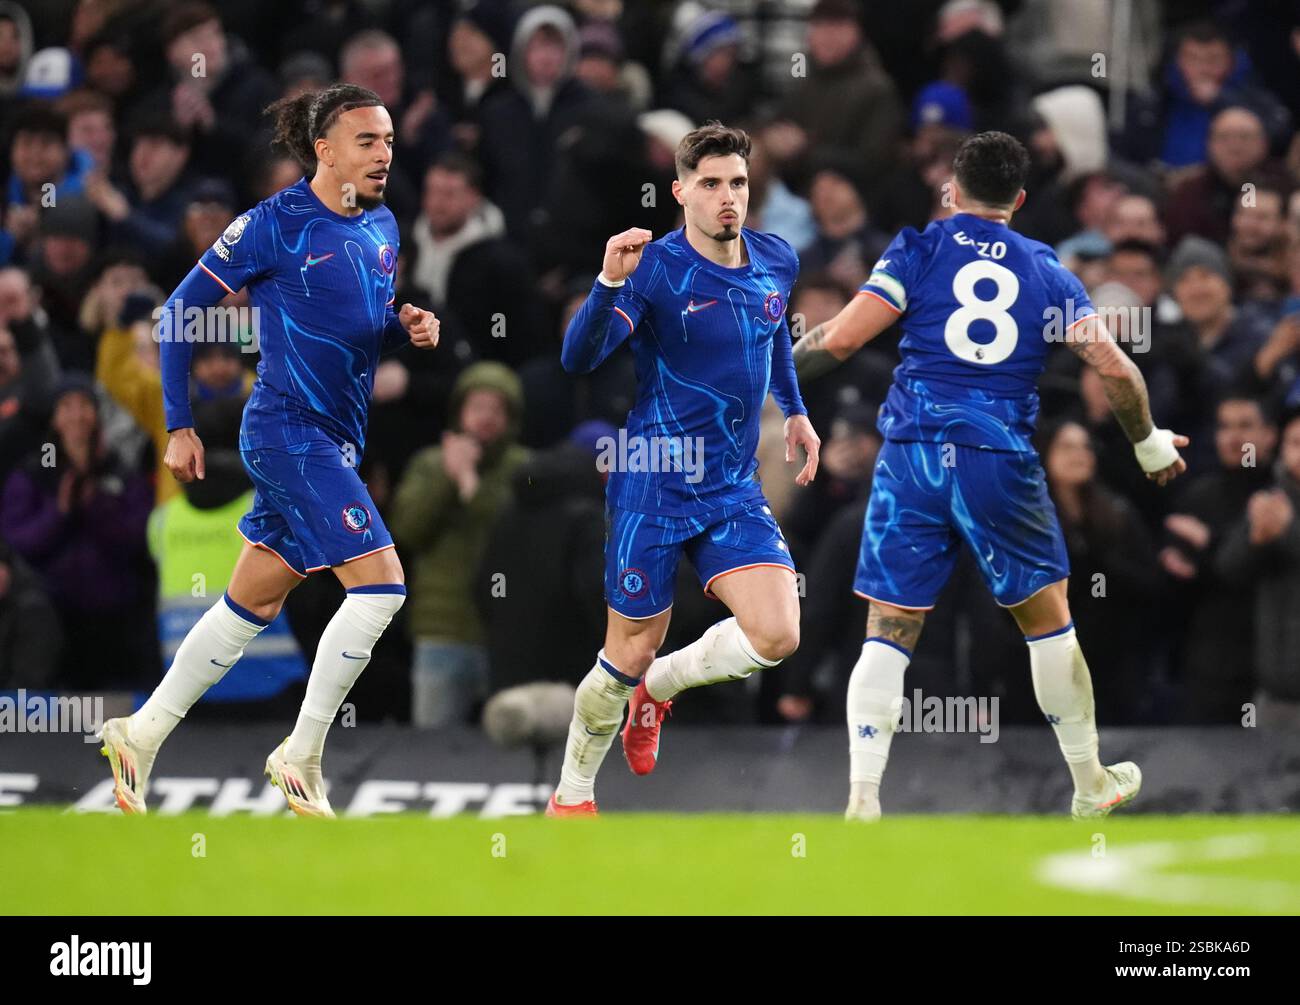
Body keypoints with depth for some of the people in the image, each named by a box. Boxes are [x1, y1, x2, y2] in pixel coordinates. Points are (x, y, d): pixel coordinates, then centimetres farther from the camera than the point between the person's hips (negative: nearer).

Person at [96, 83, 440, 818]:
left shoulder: (382, 227, 9)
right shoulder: (275, 225, -12)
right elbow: (180, 311, -5)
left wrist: (406, 328, 0)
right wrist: (179, 425, -6)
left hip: (339, 440, 8)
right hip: (290, 432, -8)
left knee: (254, 604, 13)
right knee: (380, 583, -16)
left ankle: (141, 735, 25)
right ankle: (301, 758, -7)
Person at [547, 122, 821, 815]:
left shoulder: (777, 262, 3)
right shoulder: (655, 268, -16)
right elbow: (578, 359, -27)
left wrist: (794, 410, 25)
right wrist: (609, 284, -41)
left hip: (734, 490, 5)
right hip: (653, 489, -5)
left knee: (775, 638, -13)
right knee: (630, 655, 3)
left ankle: (657, 689, 17)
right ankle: (571, 795, 27)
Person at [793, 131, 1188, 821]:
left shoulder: (920, 249, 4)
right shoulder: (1044, 270, 11)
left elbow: (843, 336, -7)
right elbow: (1115, 369, 6)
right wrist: (1149, 444, 23)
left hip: (912, 453, -1)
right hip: (1002, 457, 1)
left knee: (888, 634, 1)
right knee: (1047, 619, 17)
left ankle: (862, 801, -10)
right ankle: (1091, 785, 27)